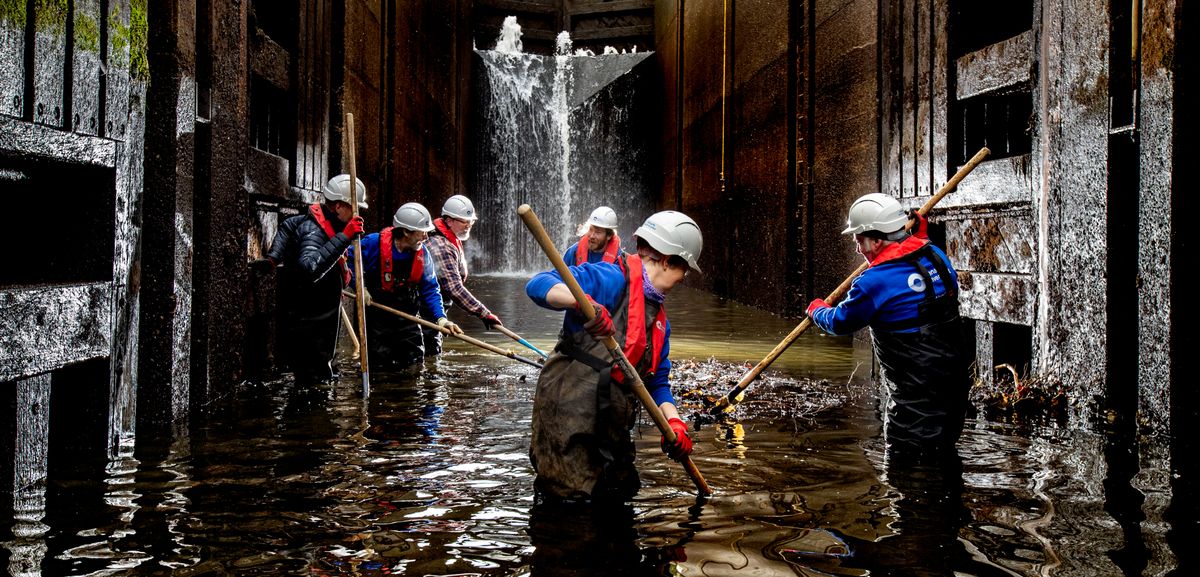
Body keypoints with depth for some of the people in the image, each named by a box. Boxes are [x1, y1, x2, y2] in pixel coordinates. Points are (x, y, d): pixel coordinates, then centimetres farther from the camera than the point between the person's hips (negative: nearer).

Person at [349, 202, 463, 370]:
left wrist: (441, 317, -15)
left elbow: (430, 289, -3)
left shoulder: (422, 253, -5)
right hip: (375, 316, -4)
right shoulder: (374, 243, -18)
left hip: (407, 317, 4)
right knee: (381, 364, -3)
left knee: (413, 359, 6)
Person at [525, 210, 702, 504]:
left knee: (620, 496, 17)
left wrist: (673, 423, 2)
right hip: (568, 418, -9)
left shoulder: (659, 319, 19)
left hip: (611, 429, 9)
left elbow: (657, 382, 20)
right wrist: (582, 301, -38)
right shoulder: (612, 278, -8)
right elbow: (538, 285, -20)